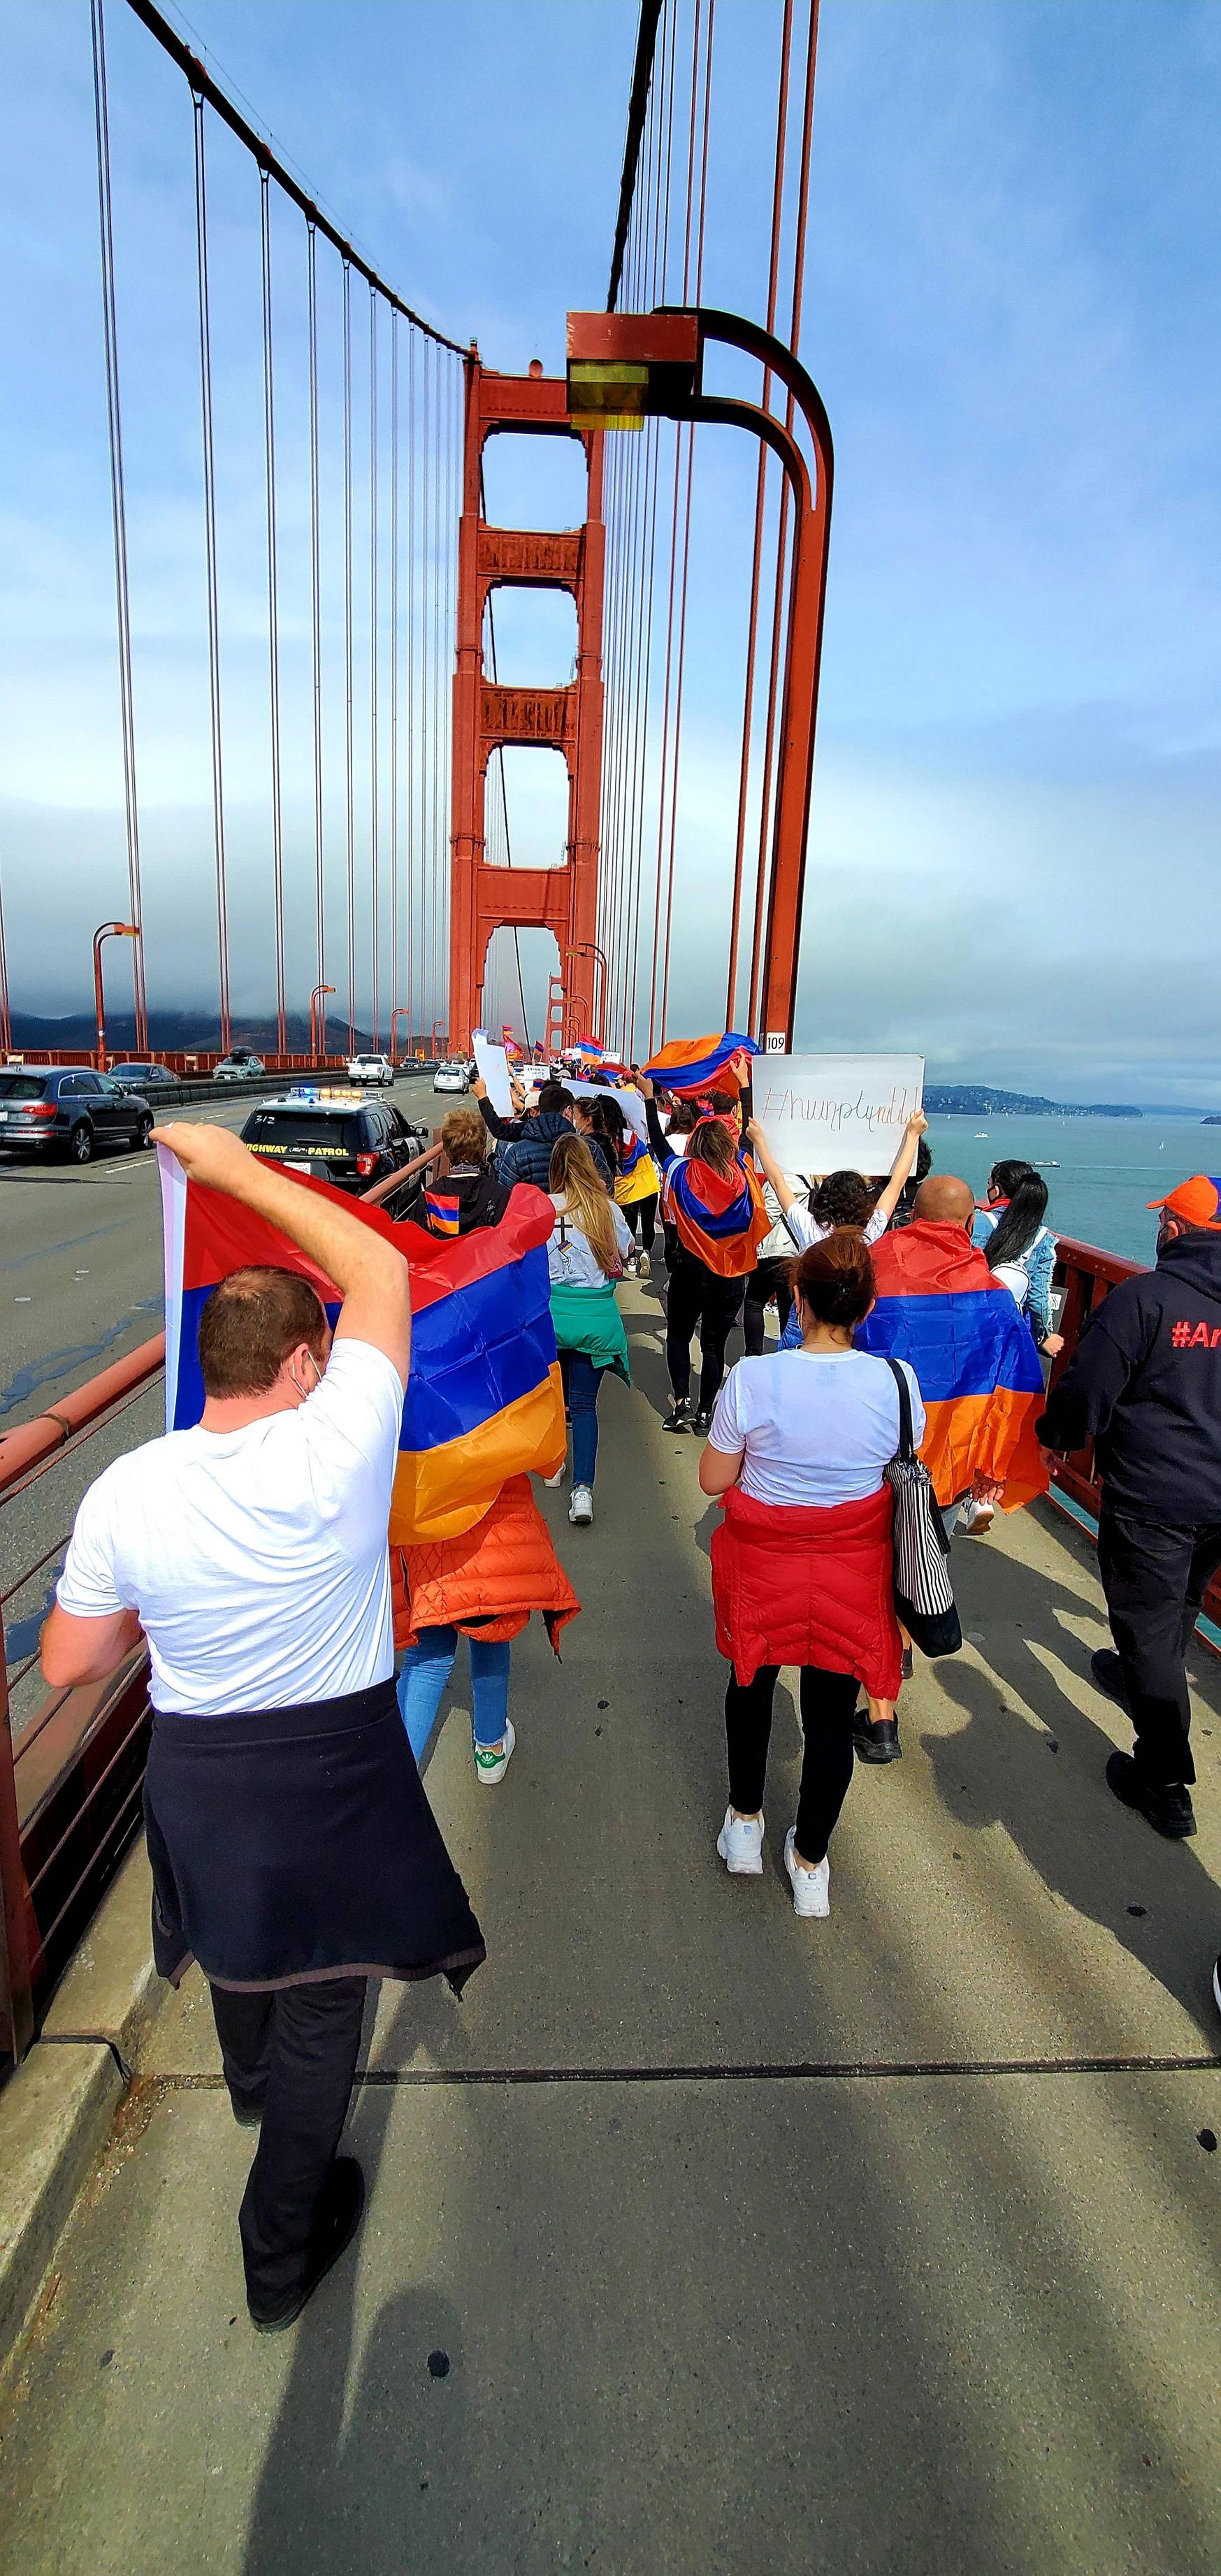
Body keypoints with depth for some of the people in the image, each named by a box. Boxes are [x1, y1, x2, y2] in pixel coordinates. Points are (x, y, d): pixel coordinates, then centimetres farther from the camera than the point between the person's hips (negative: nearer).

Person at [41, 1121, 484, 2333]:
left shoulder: (127, 1488, -18)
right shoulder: (335, 1453, -28)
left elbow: (69, 1662, -6)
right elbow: (383, 1270, -18)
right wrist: (240, 1168, -11)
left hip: (196, 1778, 5)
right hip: (334, 1776, -4)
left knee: (239, 1931, 35)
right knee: (321, 2005, 19)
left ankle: (249, 2081, 67)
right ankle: (280, 2253, 40)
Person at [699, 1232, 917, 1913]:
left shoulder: (753, 1379, -23)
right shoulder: (896, 1382, -17)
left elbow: (714, 1479, -11)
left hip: (764, 1565, -1)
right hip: (854, 1574, 1)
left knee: (753, 1683, 26)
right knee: (832, 1714, 18)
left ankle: (745, 1823, 46)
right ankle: (811, 1862, 38)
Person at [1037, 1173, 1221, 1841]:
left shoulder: (1143, 1297, -20)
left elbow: (1087, 1389, -17)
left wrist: (1055, 1436, 2)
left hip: (1152, 1497, -7)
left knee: (1149, 1625, 5)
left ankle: (1165, 1784, 14)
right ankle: (1136, 1679, 53)